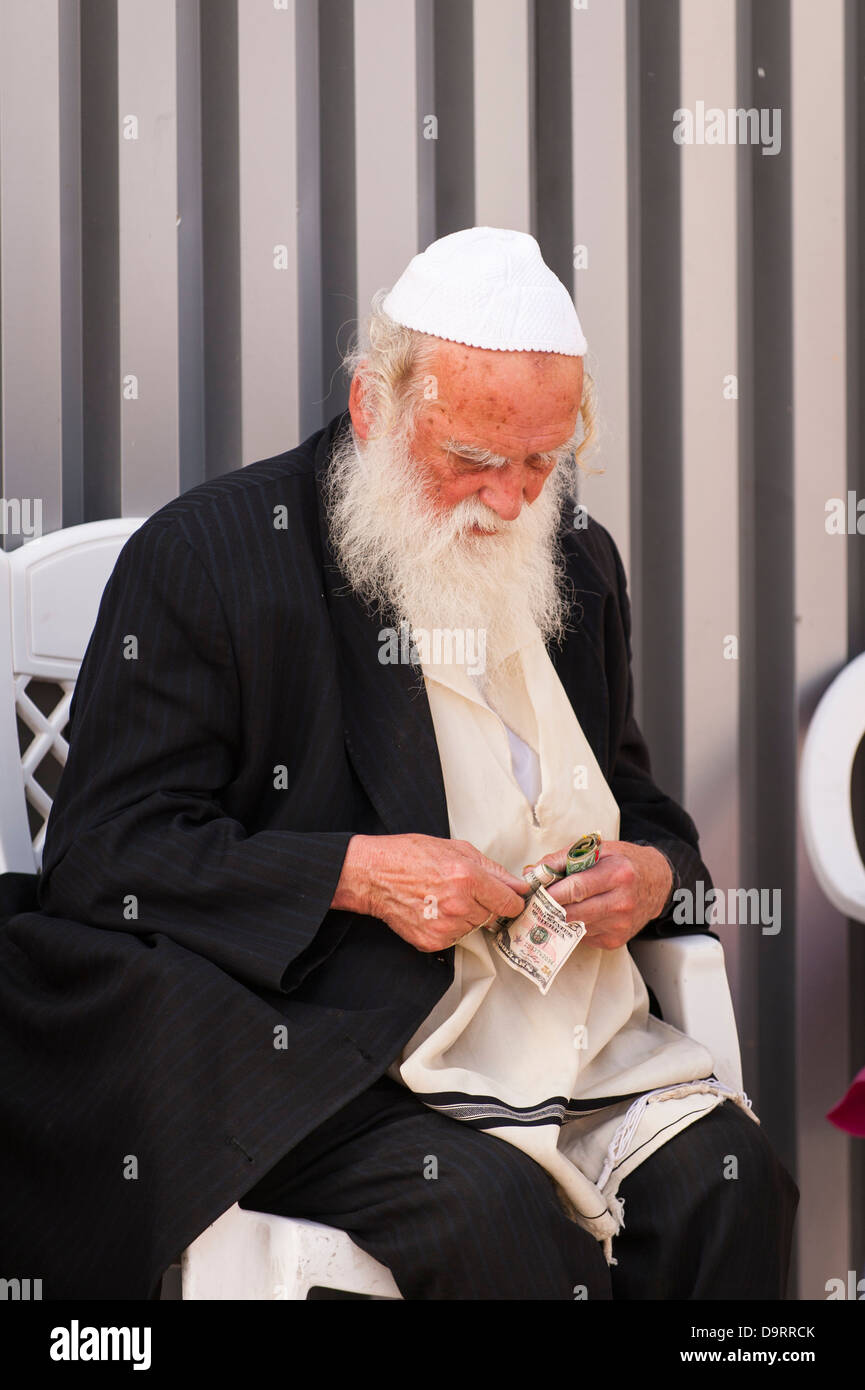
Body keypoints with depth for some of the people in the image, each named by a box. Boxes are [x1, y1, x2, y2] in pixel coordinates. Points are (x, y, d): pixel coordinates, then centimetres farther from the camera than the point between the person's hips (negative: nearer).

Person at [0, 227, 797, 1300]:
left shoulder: (575, 560, 17)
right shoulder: (203, 558, -3)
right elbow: (98, 857, -8)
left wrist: (653, 871, 3)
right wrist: (356, 872, -18)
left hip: (581, 1041, 5)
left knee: (725, 1181, -23)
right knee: (492, 1211, -32)